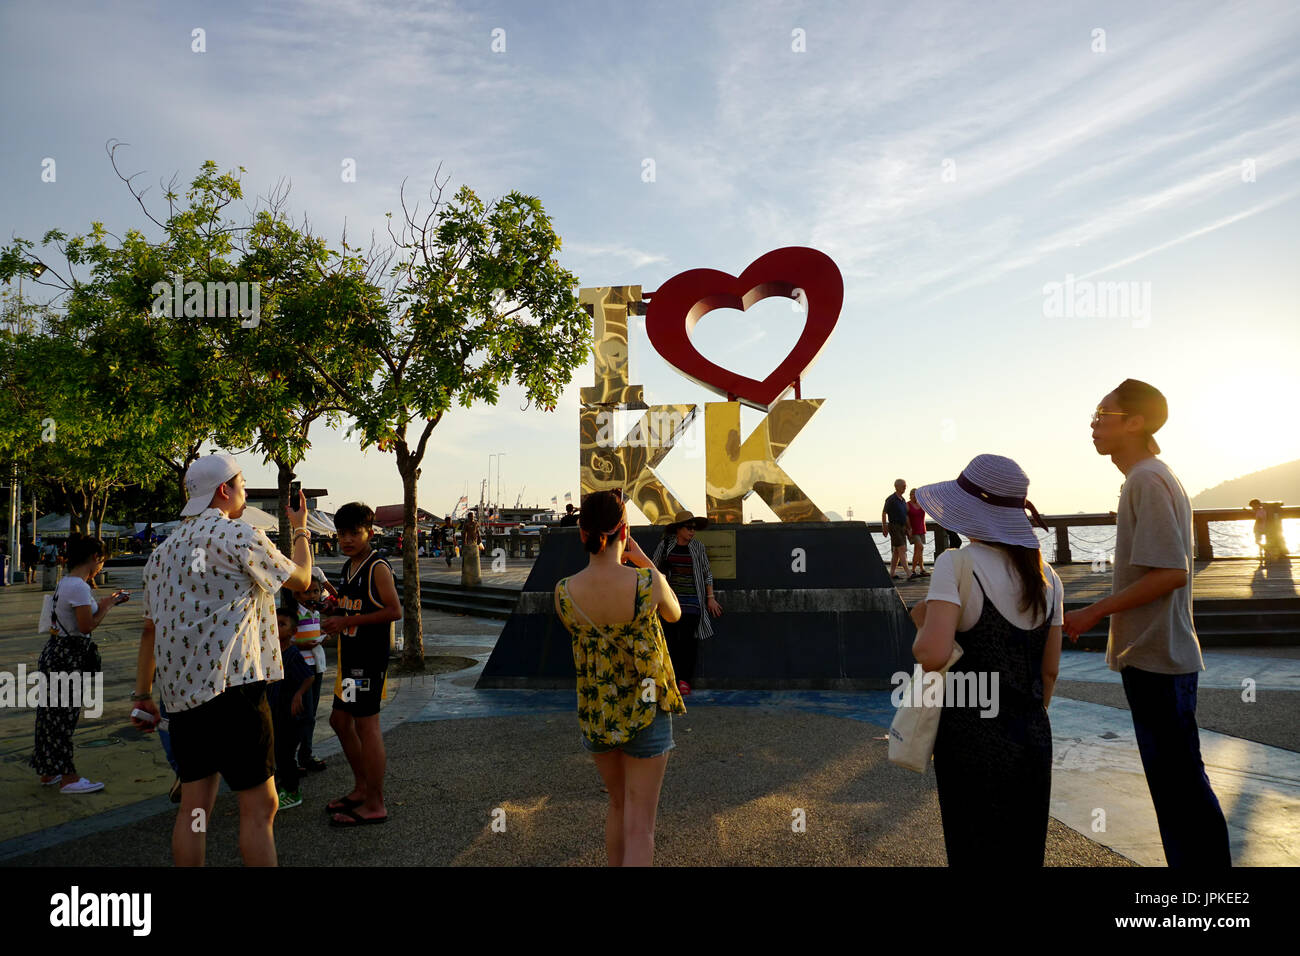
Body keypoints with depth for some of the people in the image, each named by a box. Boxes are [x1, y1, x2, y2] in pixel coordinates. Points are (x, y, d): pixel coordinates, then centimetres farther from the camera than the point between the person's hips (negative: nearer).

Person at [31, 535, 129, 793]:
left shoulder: (66, 582, 10)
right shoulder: (79, 586, -20)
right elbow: (87, 626, -20)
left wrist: (105, 602, 13)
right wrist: (107, 606, -7)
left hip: (55, 653, 10)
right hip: (68, 658, -10)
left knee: (51, 714, 16)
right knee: (64, 716, -1)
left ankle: (49, 772, 28)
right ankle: (68, 777, 9)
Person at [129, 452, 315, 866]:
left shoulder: (163, 551, 16)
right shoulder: (238, 536, -8)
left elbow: (150, 629, 19)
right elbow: (300, 578, 4)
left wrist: (143, 694, 24)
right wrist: (300, 529, 20)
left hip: (180, 692, 8)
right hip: (231, 684, -8)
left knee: (194, 806, 14)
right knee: (259, 806, -1)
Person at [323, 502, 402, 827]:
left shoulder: (378, 567, -13)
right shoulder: (347, 568, 14)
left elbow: (394, 610, -20)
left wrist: (347, 621, -20)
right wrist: (334, 620, 7)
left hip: (370, 655, -10)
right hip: (349, 654, 10)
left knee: (366, 724, -6)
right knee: (340, 720, 17)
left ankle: (375, 805, 4)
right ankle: (361, 788, 32)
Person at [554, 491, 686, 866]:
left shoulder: (563, 592, -14)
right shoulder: (648, 581, -22)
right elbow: (674, 613, 2)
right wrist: (645, 561, 8)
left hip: (595, 715, 3)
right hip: (646, 713, -3)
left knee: (618, 804, 27)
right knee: (639, 827, 6)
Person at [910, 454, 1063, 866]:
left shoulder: (957, 564, -16)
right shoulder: (1045, 574, 4)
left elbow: (932, 655, -27)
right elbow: (1050, 670, 9)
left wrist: (922, 621, -7)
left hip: (972, 743, -5)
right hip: (1034, 740, 6)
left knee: (975, 851, 10)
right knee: (1026, 853, 19)